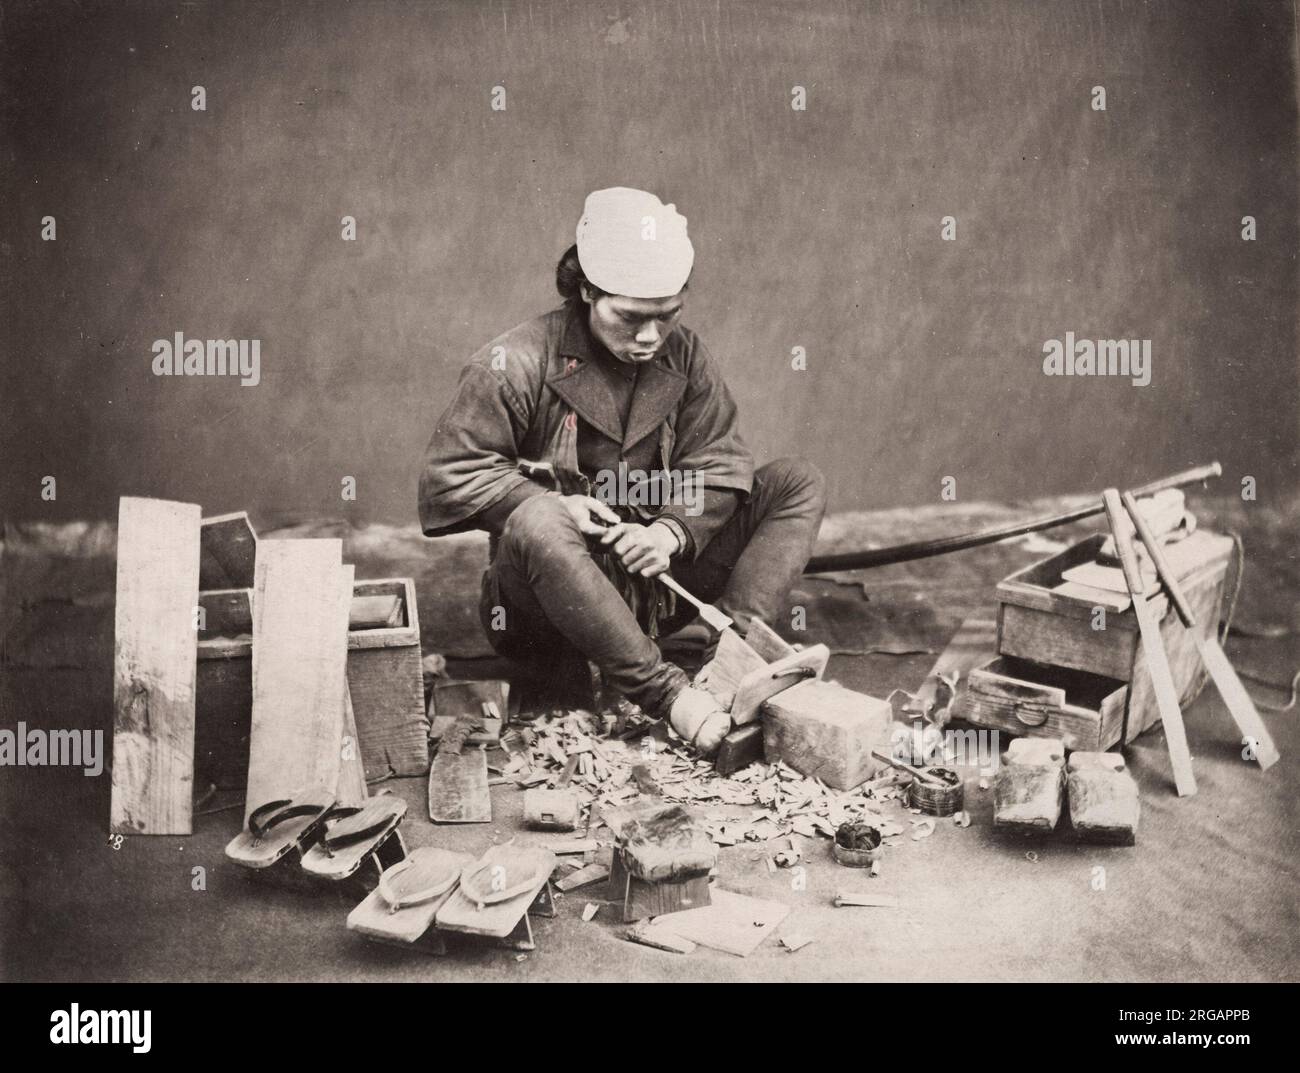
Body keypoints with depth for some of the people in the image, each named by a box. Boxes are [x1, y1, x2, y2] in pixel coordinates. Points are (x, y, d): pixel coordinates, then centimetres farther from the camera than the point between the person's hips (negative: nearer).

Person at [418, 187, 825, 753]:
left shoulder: (684, 355, 3)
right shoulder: (515, 363, -11)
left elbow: (718, 463, 0)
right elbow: (451, 472, -8)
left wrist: (673, 530, -20)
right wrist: (553, 506, -22)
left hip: (657, 578, 5)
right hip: (550, 593, -4)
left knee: (799, 483, -6)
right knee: (536, 523, -41)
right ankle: (664, 692, -35)